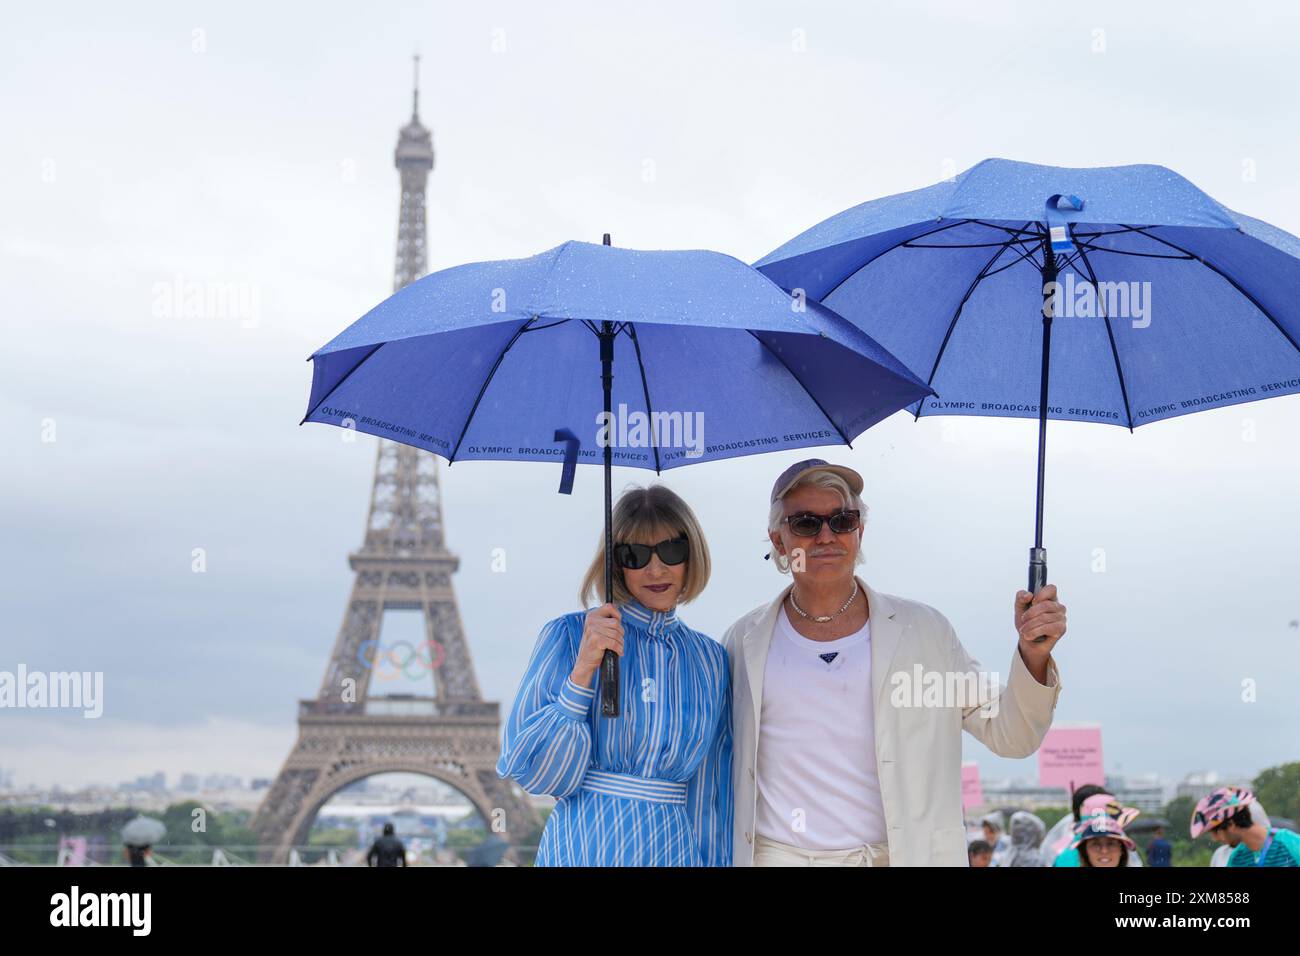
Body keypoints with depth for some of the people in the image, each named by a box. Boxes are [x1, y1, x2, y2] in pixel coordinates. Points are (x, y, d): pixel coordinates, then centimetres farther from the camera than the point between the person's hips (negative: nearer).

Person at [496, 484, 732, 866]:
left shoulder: (710, 659, 5)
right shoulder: (569, 636, -3)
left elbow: (711, 794, 10)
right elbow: (529, 774, -9)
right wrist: (583, 671, -17)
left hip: (674, 850, 3)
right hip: (583, 851, -3)